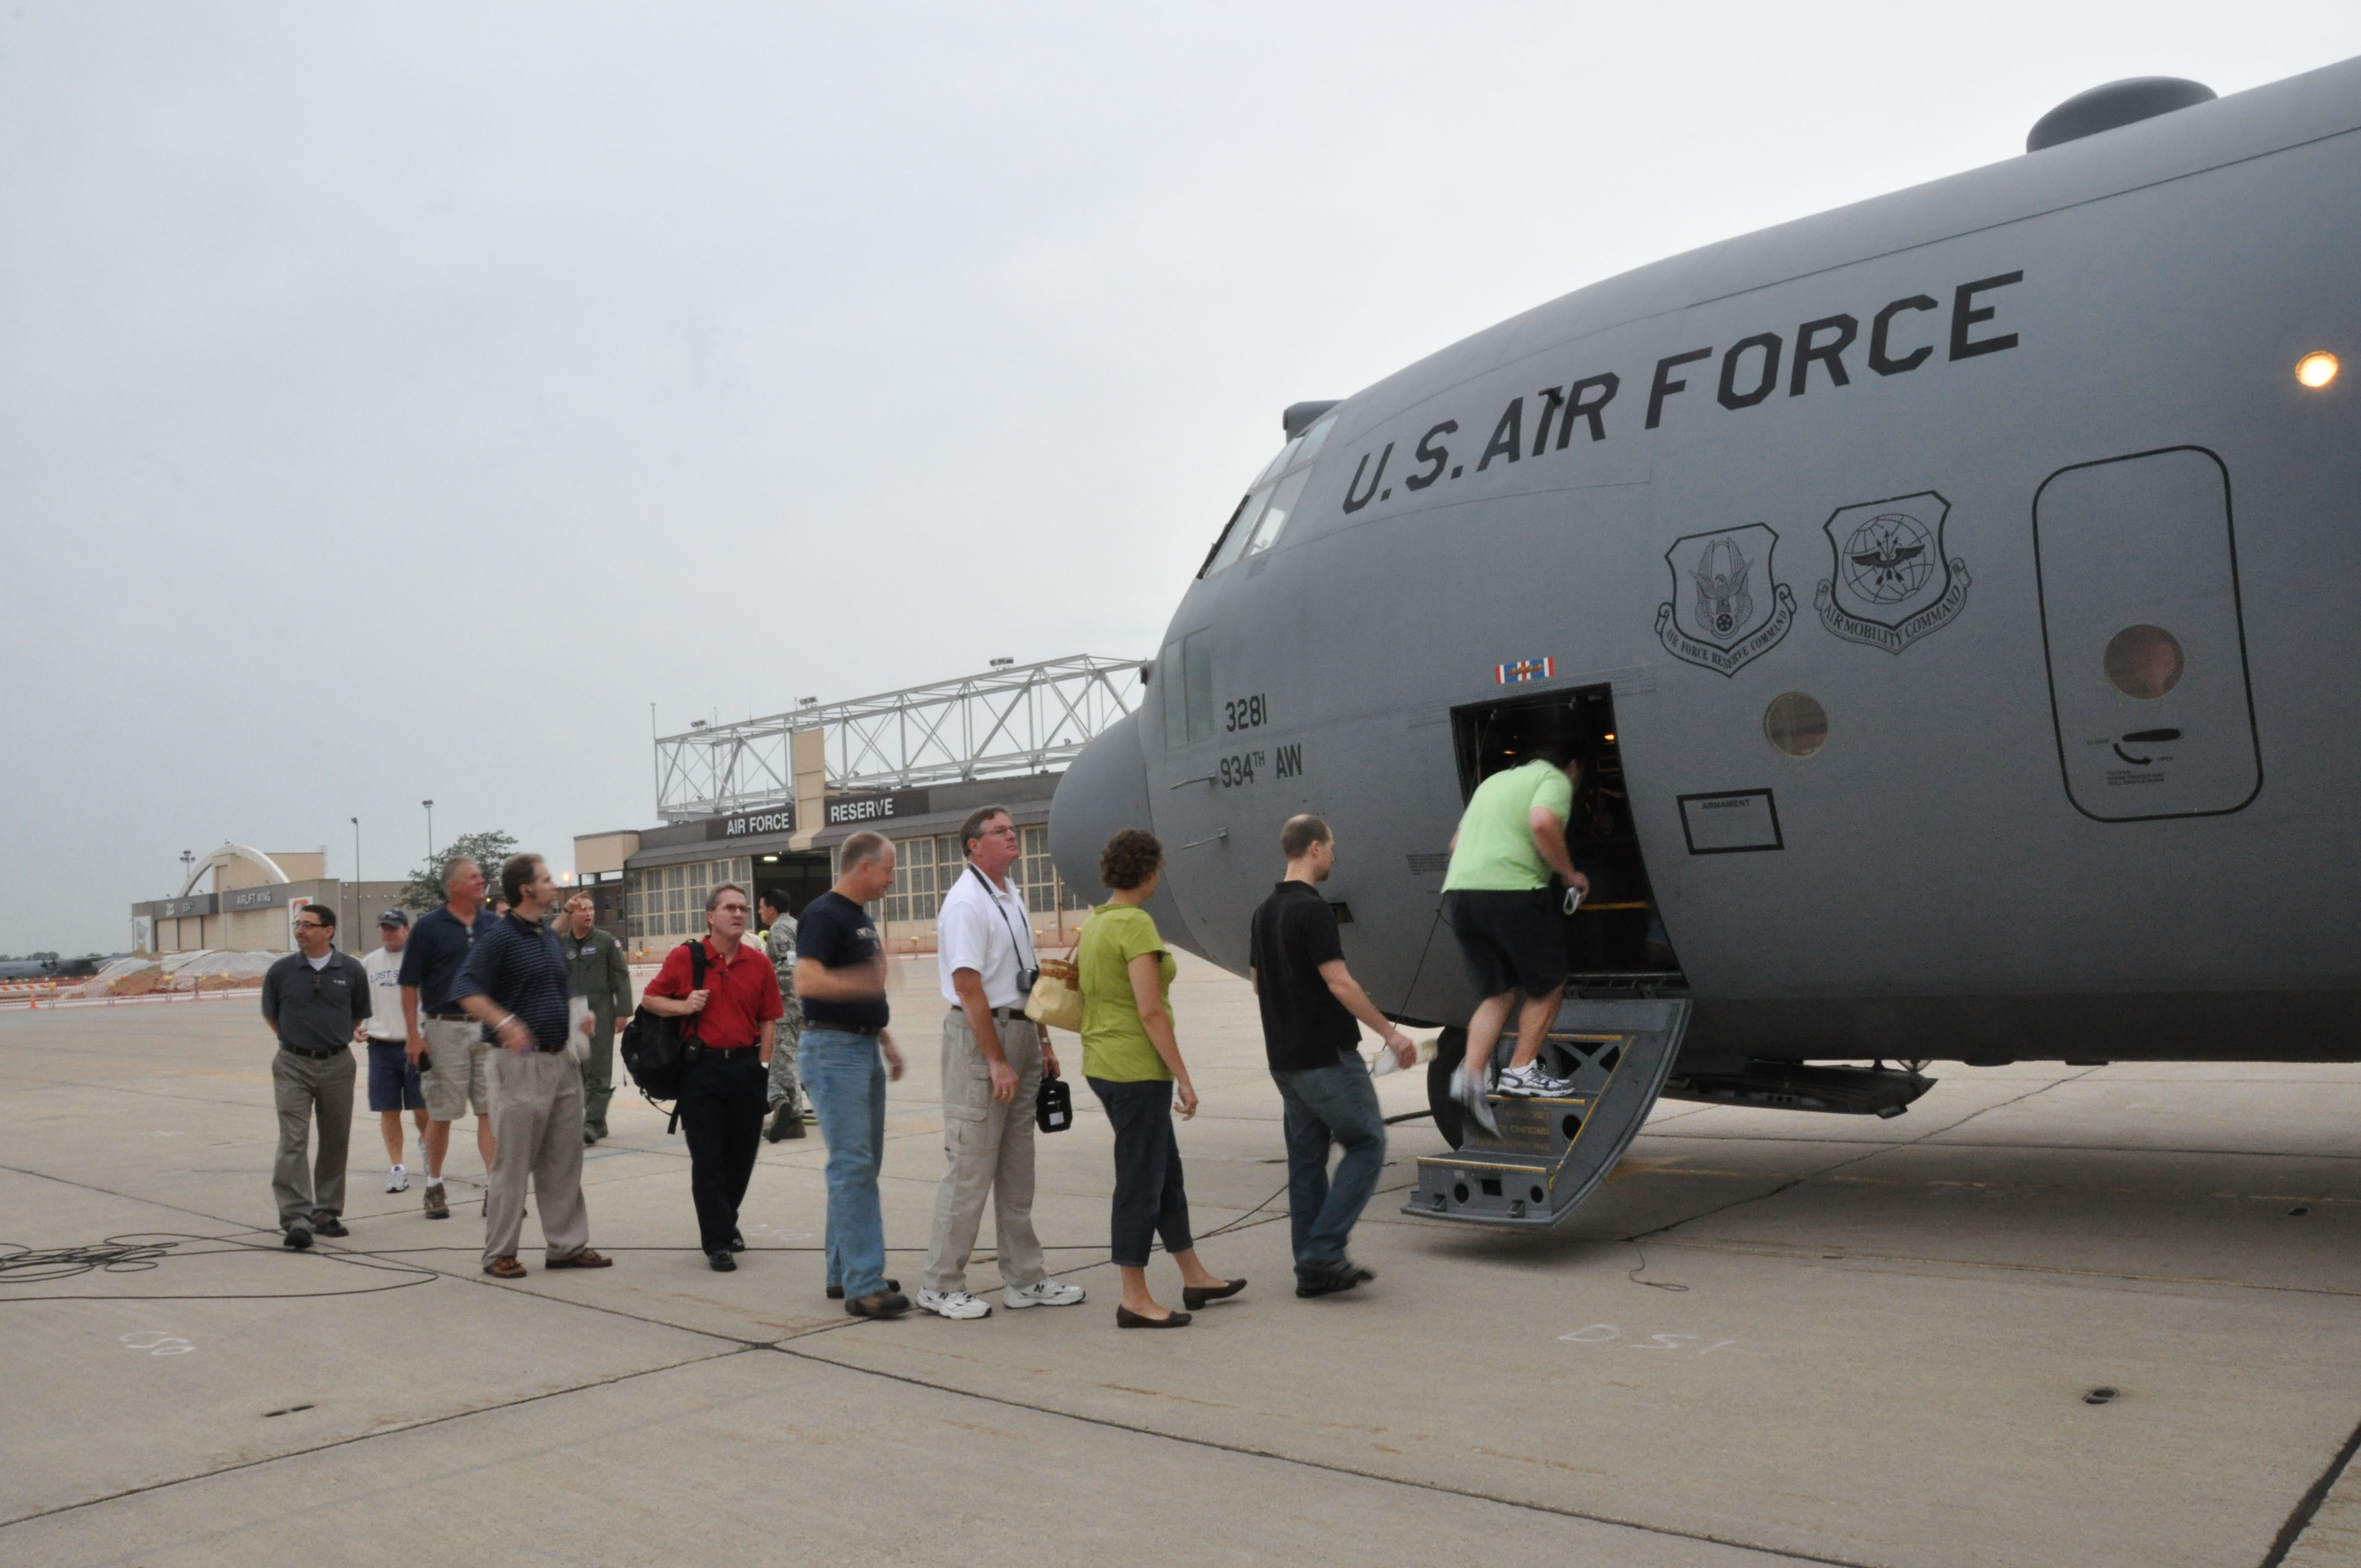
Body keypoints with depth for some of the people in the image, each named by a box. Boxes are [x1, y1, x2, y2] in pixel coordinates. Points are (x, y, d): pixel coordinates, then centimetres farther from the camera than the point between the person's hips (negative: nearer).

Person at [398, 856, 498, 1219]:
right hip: (445, 1028, -3)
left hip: (490, 1028, 3)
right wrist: (414, 1036, -9)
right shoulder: (429, 927, -2)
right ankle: (434, 1186, 22)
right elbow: (409, 985, -2)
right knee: (441, 1114, 7)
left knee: (491, 1110, 0)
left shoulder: (495, 925, 8)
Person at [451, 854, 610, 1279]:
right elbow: (465, 989, -20)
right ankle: (500, 1252, 10)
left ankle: (567, 1245, 19)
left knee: (564, 1162, 11)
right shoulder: (498, 937, -10)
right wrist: (505, 1023, -32)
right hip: (523, 1063, -8)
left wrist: (578, 1014, 11)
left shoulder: (550, 936, 15)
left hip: (562, 1057, 8)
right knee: (513, 1162, -1)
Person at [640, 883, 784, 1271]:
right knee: (707, 1158, -1)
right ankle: (717, 1242, 7)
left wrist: (761, 1066, 1)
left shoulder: (759, 964, 5)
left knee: (742, 1154, 12)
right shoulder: (684, 957, -2)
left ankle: (726, 1223, 34)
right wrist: (682, 1006, -11)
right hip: (701, 1068, -3)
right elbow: (650, 999, 7)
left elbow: (768, 1020, 7)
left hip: (746, 1067, 3)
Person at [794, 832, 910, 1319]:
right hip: (835, 1050, -10)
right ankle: (863, 1286, -11)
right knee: (853, 1166, -11)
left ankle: (844, 1272, 19)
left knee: (862, 1164, 11)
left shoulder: (861, 918, 17)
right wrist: (865, 980, -34)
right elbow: (807, 981, -25)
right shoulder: (823, 915, -12)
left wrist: (887, 1041, 20)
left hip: (865, 1049, 10)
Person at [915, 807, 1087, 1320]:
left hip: (1021, 1033, 9)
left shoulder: (1011, 897, 14)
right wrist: (997, 1061, -20)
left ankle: (1024, 1280, 22)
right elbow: (969, 987, -19)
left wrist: (1043, 1041, 15)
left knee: (1017, 1166, 14)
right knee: (971, 1166, -4)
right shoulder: (966, 902, -14)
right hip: (980, 1035, -9)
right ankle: (940, 1286, 8)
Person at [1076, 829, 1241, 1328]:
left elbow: (1077, 992, 15)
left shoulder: (1092, 923, 10)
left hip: (1101, 1063, 9)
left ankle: (1194, 1278, 30)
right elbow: (1151, 1012, -20)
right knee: (1140, 1181, 0)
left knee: (1167, 1173, 18)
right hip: (1138, 1068, -9)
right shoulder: (1136, 924, -17)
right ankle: (1134, 1300, 9)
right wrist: (1183, 1077, -16)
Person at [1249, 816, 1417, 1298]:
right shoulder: (1312, 909, -17)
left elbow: (1258, 983, 18)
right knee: (1367, 1142, 1)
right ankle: (1324, 1249, -6)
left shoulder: (1265, 912, 11)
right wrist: (1391, 1033, -14)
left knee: (1306, 1158, 10)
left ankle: (1313, 1271, 13)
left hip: (1285, 1057, 9)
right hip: (1326, 1055, -9)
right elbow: (1340, 984, -20)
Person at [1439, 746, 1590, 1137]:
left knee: (1499, 995, 12)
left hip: (1458, 892, 7)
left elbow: (1457, 842, 29)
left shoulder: (1494, 781, 29)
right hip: (1512, 890, -7)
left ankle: (1471, 1075, -4)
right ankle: (1522, 1072, 9)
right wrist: (1570, 874, -5)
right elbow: (1542, 823, -16)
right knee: (1548, 987, 11)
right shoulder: (1556, 780, 5)